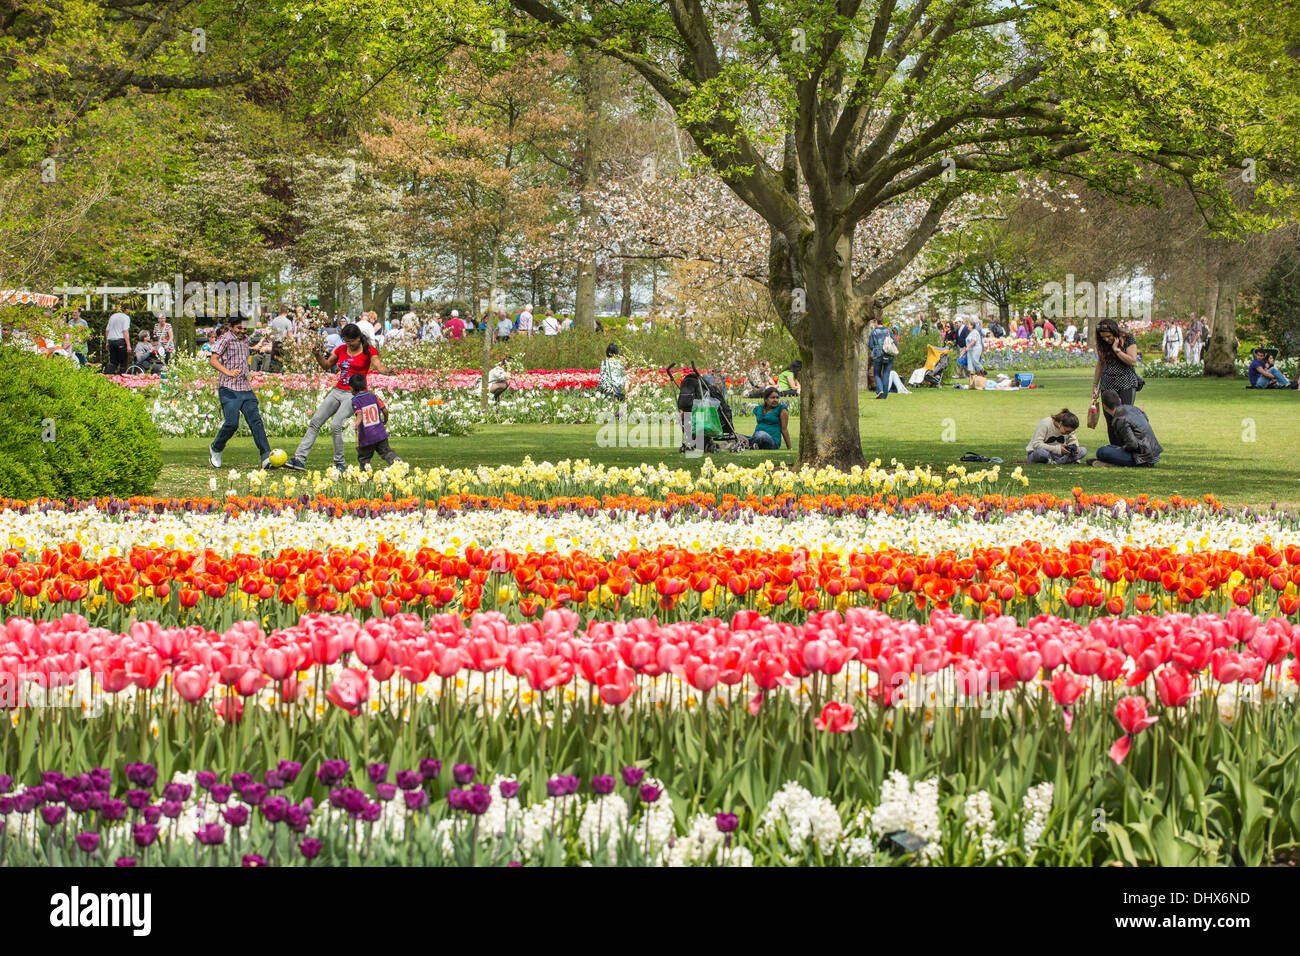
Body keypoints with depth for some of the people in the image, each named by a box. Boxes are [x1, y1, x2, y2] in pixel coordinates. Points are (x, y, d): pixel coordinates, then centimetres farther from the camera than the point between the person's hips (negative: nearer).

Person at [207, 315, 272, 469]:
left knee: (256, 421, -7)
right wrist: (228, 373, -30)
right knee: (232, 423, -13)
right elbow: (213, 360, -17)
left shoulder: (245, 338, 18)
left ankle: (266, 457, -15)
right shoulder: (226, 338, -5)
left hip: (246, 389, 7)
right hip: (229, 389, -7)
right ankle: (215, 449, 14)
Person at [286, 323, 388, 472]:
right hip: (338, 391, 6)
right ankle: (300, 459, 1)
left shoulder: (369, 351, -5)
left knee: (335, 425, -22)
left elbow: (379, 367, -19)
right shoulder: (342, 349, 12)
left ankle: (340, 464, -8)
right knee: (315, 423, 0)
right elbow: (327, 366, 21)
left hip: (354, 394, -6)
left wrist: (383, 370, -43)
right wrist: (318, 356, 1)